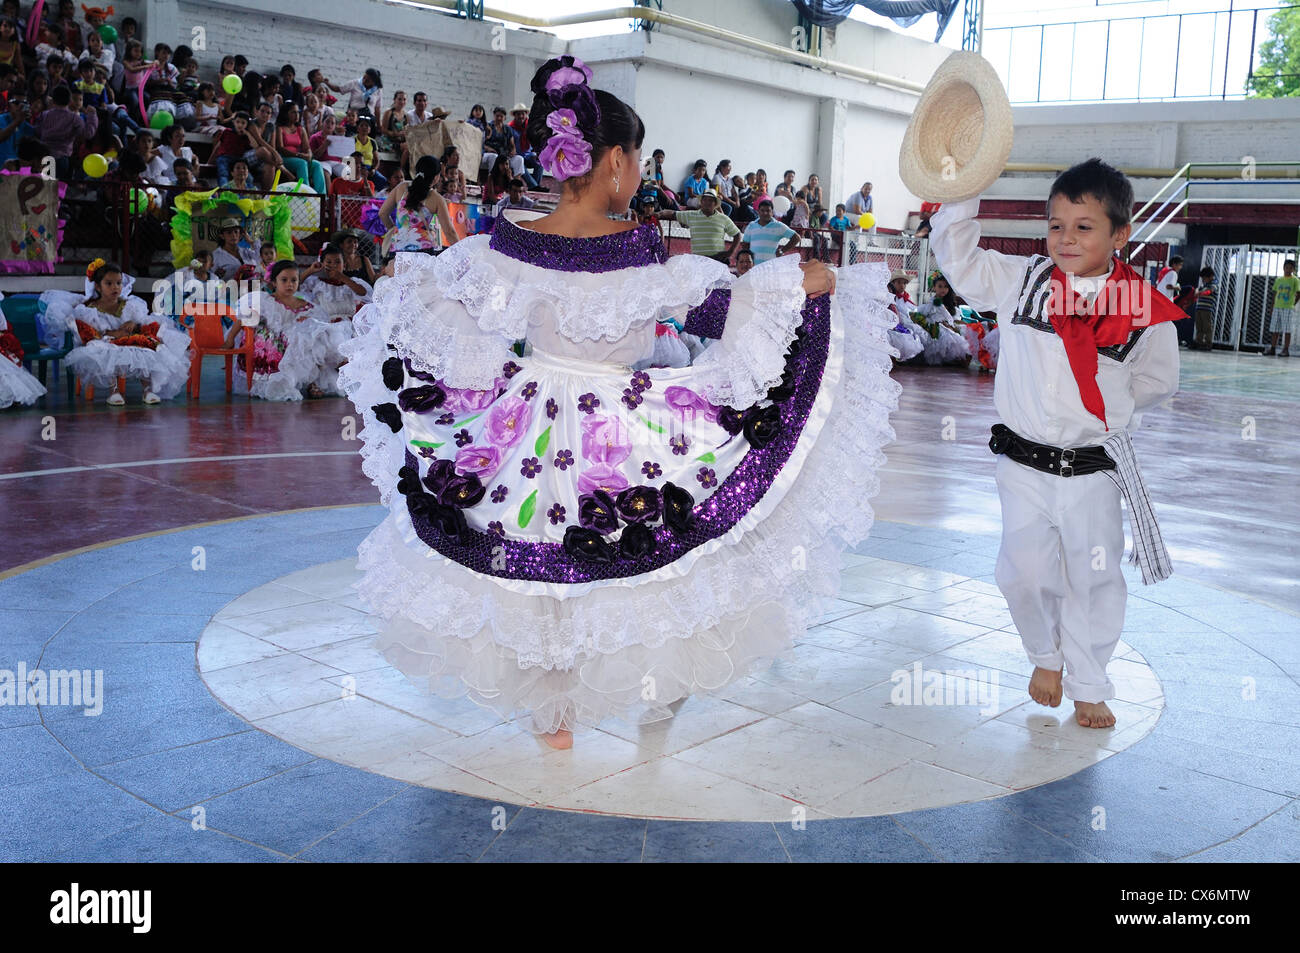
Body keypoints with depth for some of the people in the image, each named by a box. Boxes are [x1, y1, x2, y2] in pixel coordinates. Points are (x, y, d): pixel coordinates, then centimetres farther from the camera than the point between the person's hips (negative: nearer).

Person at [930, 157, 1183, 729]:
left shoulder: (1142, 310, -5)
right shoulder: (1021, 283, 0)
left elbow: (1157, 380, 7)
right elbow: (958, 258, 6)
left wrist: (1113, 409, -4)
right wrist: (962, 193, -3)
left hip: (1094, 471, -1)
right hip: (1025, 463, 1)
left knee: (1094, 580, 8)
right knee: (1025, 573, 6)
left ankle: (1088, 687, 28)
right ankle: (1045, 657, 35)